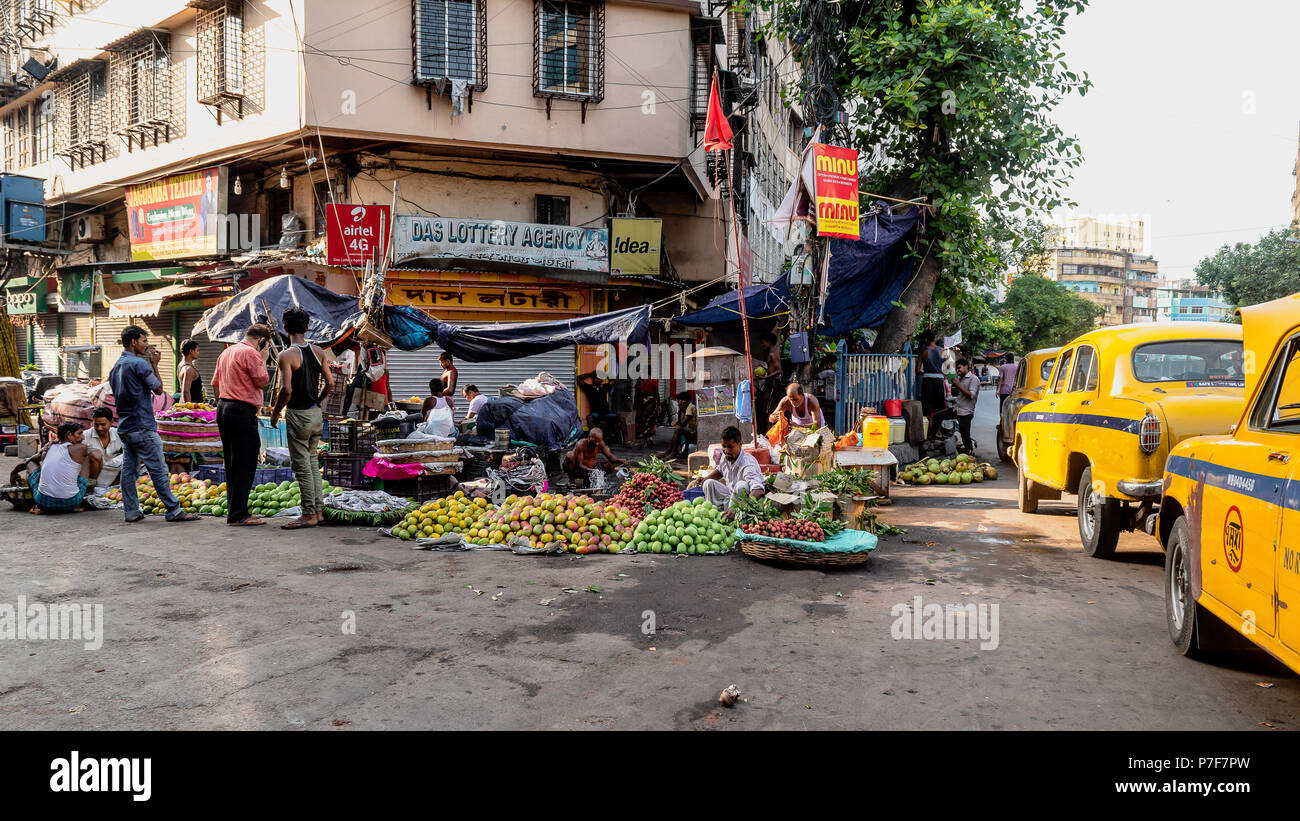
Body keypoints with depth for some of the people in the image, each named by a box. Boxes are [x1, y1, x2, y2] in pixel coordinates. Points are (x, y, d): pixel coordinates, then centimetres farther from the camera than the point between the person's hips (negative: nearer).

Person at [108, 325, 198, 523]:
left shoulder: (116, 367, 14)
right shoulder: (139, 363, -13)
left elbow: (117, 394, 21)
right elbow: (158, 389, -5)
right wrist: (154, 364, 1)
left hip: (124, 426, 9)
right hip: (142, 427, -9)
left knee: (129, 469, 9)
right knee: (158, 470, -6)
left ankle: (131, 512, 11)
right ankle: (174, 510, -4)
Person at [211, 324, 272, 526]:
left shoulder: (226, 352, 19)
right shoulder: (250, 353, -10)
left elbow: (215, 383, 23)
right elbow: (262, 381, -12)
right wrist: (263, 360, -1)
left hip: (224, 409, 10)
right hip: (242, 412, -10)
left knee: (233, 464, 14)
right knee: (244, 465, -6)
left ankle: (235, 511, 19)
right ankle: (238, 515, -6)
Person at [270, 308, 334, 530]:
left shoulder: (287, 355, -14)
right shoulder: (318, 352, 4)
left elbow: (287, 389, -21)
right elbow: (330, 383, 6)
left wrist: (275, 412, -7)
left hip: (298, 416, -7)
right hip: (316, 414, 7)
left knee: (302, 466, 0)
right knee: (312, 462, 17)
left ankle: (309, 515, 4)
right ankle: (318, 510, 20)